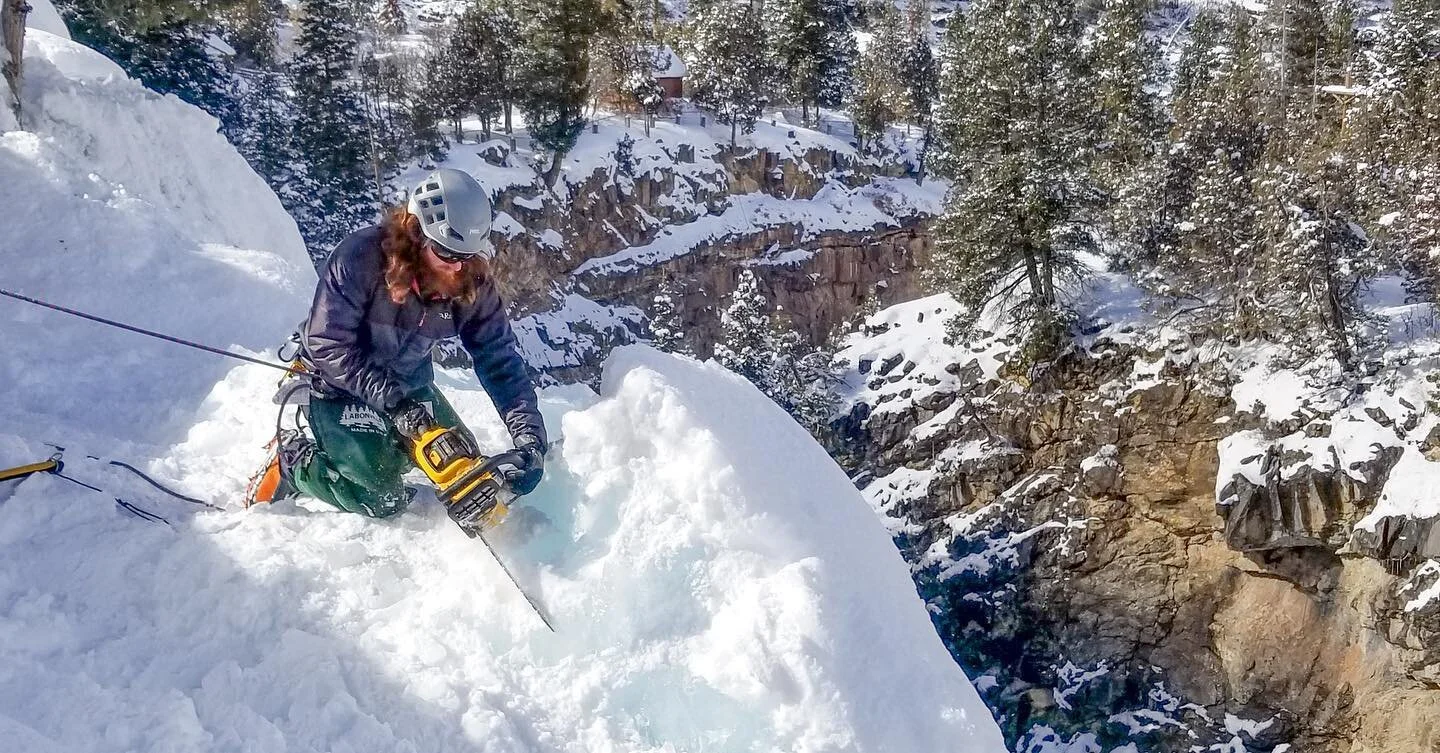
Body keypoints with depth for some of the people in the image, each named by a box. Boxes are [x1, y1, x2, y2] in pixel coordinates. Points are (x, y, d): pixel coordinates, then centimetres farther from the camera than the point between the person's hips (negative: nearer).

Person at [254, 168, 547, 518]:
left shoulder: (472, 283, -17)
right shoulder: (360, 257, -30)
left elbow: (500, 359, -16)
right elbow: (329, 346, -27)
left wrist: (529, 436, -28)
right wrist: (392, 401, -34)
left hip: (408, 385, 6)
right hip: (339, 383, -5)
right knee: (383, 501, -13)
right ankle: (292, 460, 10)